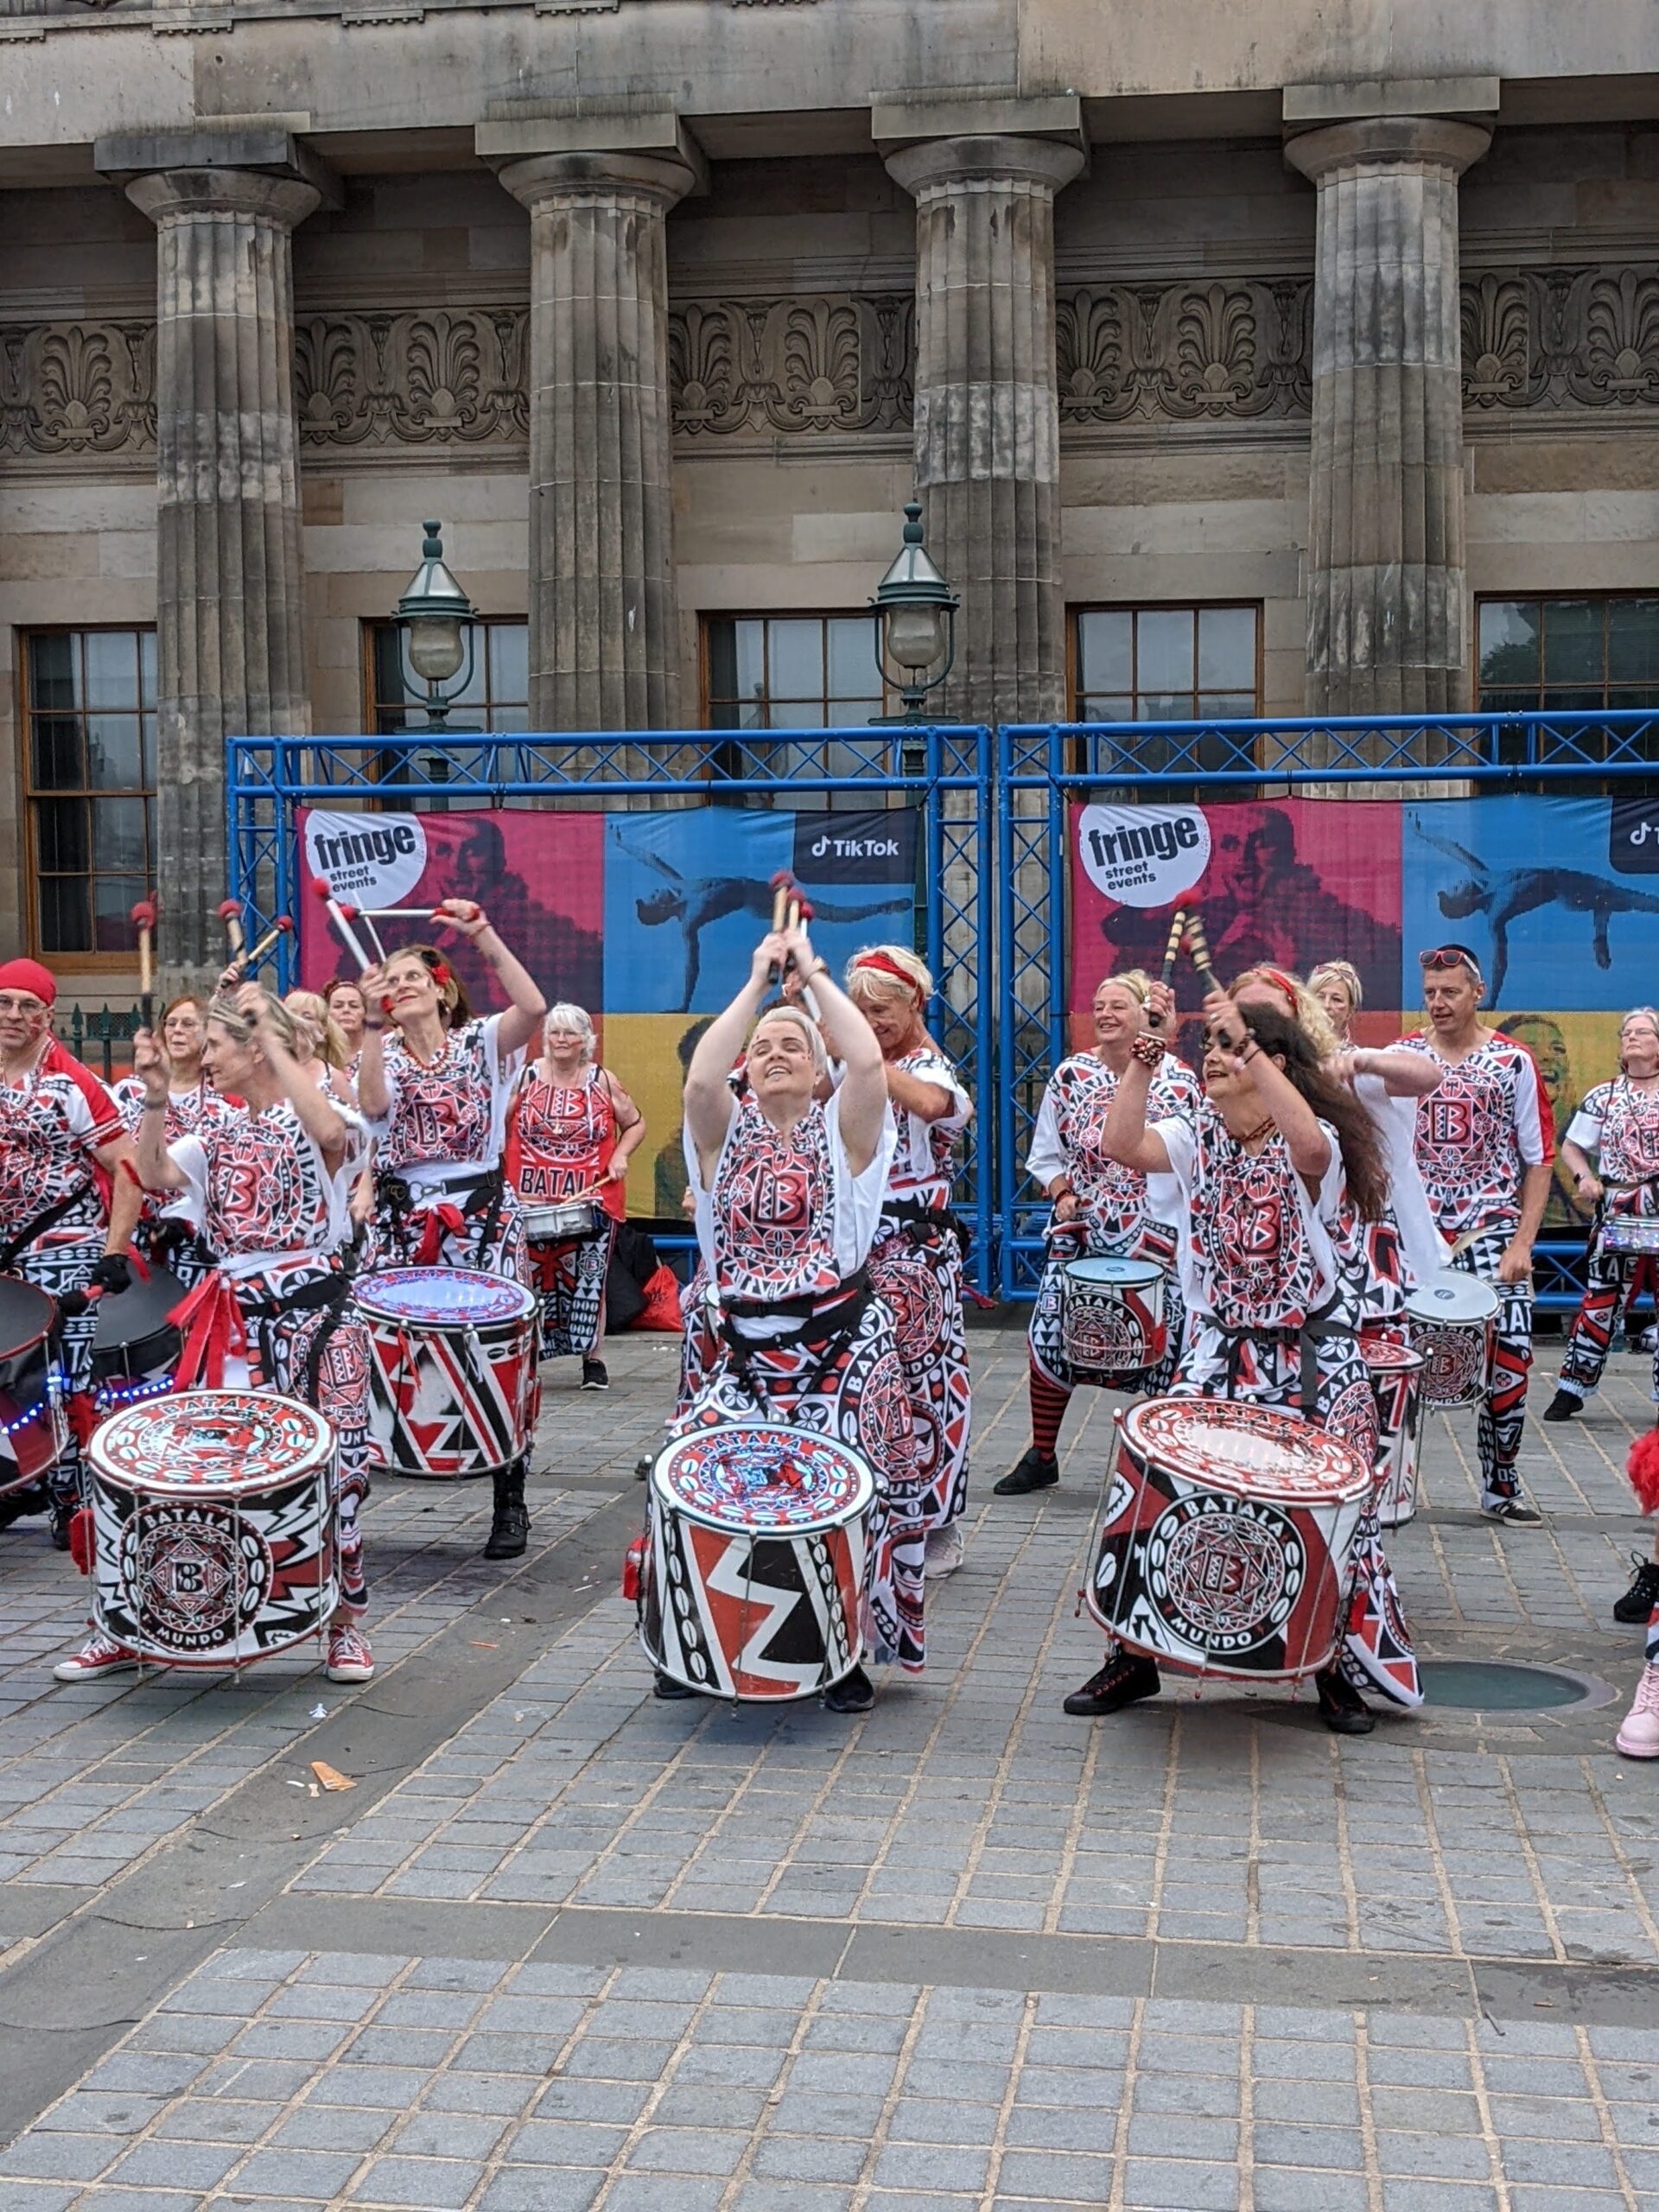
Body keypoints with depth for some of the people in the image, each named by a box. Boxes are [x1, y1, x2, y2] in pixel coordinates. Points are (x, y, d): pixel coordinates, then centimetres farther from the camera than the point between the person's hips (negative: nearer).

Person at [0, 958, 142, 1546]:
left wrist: (114, 1254, -16)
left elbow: (128, 1170, -12)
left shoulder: (71, 1084, -11)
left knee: (68, 1380, -2)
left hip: (63, 1254, -6)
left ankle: (71, 1498, 7)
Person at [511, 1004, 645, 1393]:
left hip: (591, 1200, 0)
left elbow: (636, 1124, 13)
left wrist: (620, 1156, -4)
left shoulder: (602, 1081, 3)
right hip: (531, 1202, 0)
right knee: (532, 1277, 3)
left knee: (588, 1280, 4)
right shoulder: (526, 1076, 3)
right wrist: (500, 1177, -3)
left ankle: (592, 1359, 13)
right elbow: (498, 1124, 8)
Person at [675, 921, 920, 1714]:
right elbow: (699, 1079, -14)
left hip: (842, 1346, -2)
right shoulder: (727, 1129, 8)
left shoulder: (841, 1130, 4)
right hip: (746, 1349, 2)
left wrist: (813, 972, -7)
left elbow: (868, 1062, -16)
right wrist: (758, 981, -9)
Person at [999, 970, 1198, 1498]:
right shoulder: (1071, 1075, 3)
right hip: (1080, 1232, 2)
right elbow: (1046, 1155, 9)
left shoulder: (1178, 1079, -4)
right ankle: (1041, 1457, 14)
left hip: (1159, 1237, -2)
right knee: (1050, 1333, -1)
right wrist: (1063, 1195, -5)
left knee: (1166, 1344, -3)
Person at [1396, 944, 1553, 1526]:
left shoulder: (1513, 1062, 0)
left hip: (1490, 1233, -1)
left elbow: (1539, 1160, 2)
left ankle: (1501, 1483, 7)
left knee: (1511, 1355, -9)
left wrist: (1522, 1243, -6)